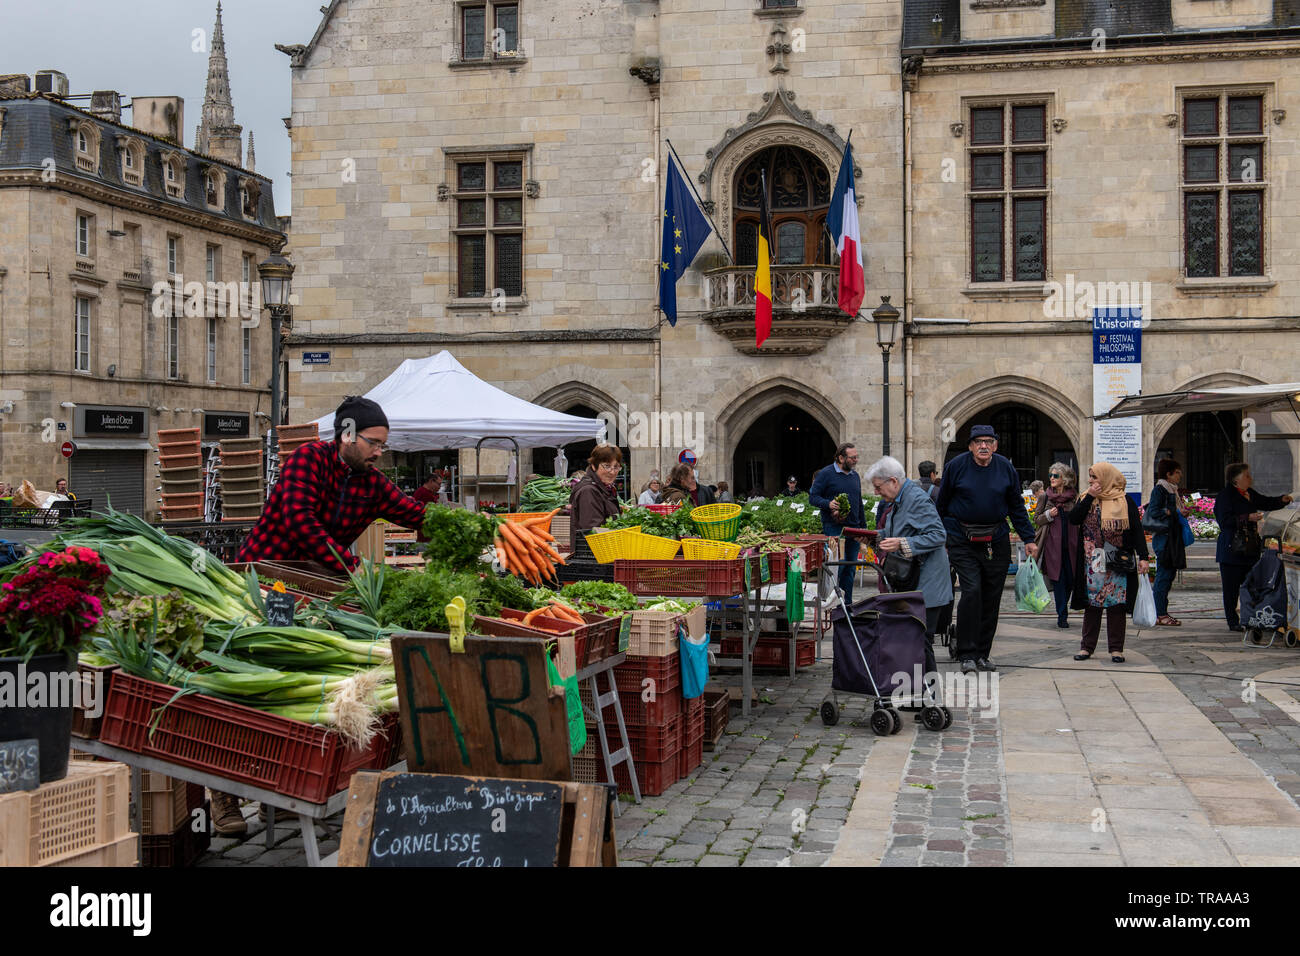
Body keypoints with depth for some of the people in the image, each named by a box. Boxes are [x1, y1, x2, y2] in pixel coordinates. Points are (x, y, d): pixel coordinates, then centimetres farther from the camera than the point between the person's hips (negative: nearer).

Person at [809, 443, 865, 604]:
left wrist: (863, 527, 20)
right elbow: (813, 497, -6)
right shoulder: (826, 474, -4)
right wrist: (828, 504, -24)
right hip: (834, 528, -7)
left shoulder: (855, 476, 17)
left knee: (850, 568, 7)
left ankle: (847, 603, 14)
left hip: (853, 528, 7)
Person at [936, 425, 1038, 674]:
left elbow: (1017, 507, 12)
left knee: (991, 598, 6)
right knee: (972, 592, -15)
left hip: (997, 541, 3)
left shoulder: (1005, 468, 4)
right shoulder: (956, 466, -3)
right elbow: (942, 504, 6)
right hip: (963, 541, -3)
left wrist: (1028, 539, 8)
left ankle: (982, 653, 17)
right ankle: (967, 655, -9)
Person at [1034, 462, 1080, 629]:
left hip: (1070, 544, 0)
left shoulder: (1075, 497, 5)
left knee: (1070, 579, 2)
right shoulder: (1046, 497, 7)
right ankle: (1062, 616, 1)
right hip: (1053, 544, 0)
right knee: (1058, 579, -3)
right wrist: (1048, 515, -6)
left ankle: (1062, 612, 23)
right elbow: (1036, 519, 11)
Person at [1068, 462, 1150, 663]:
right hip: (1092, 563, 3)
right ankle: (1087, 646, 12)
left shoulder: (1124, 501, -1)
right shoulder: (1086, 499, 10)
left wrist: (1142, 557, -12)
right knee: (1091, 604, 6)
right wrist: (1090, 497, -10)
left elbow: (1137, 530, -4)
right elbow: (1074, 519, -5)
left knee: (1116, 604, 0)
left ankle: (1116, 648, 7)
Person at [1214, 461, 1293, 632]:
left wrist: (1282, 500, 9)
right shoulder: (1225, 496, -11)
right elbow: (1224, 522, -18)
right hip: (1231, 551, -7)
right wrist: (1248, 518, -22)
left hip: (1250, 551, 8)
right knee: (1231, 588, -2)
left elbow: (1266, 503, 27)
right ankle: (1233, 621, 5)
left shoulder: (1250, 494, 13)